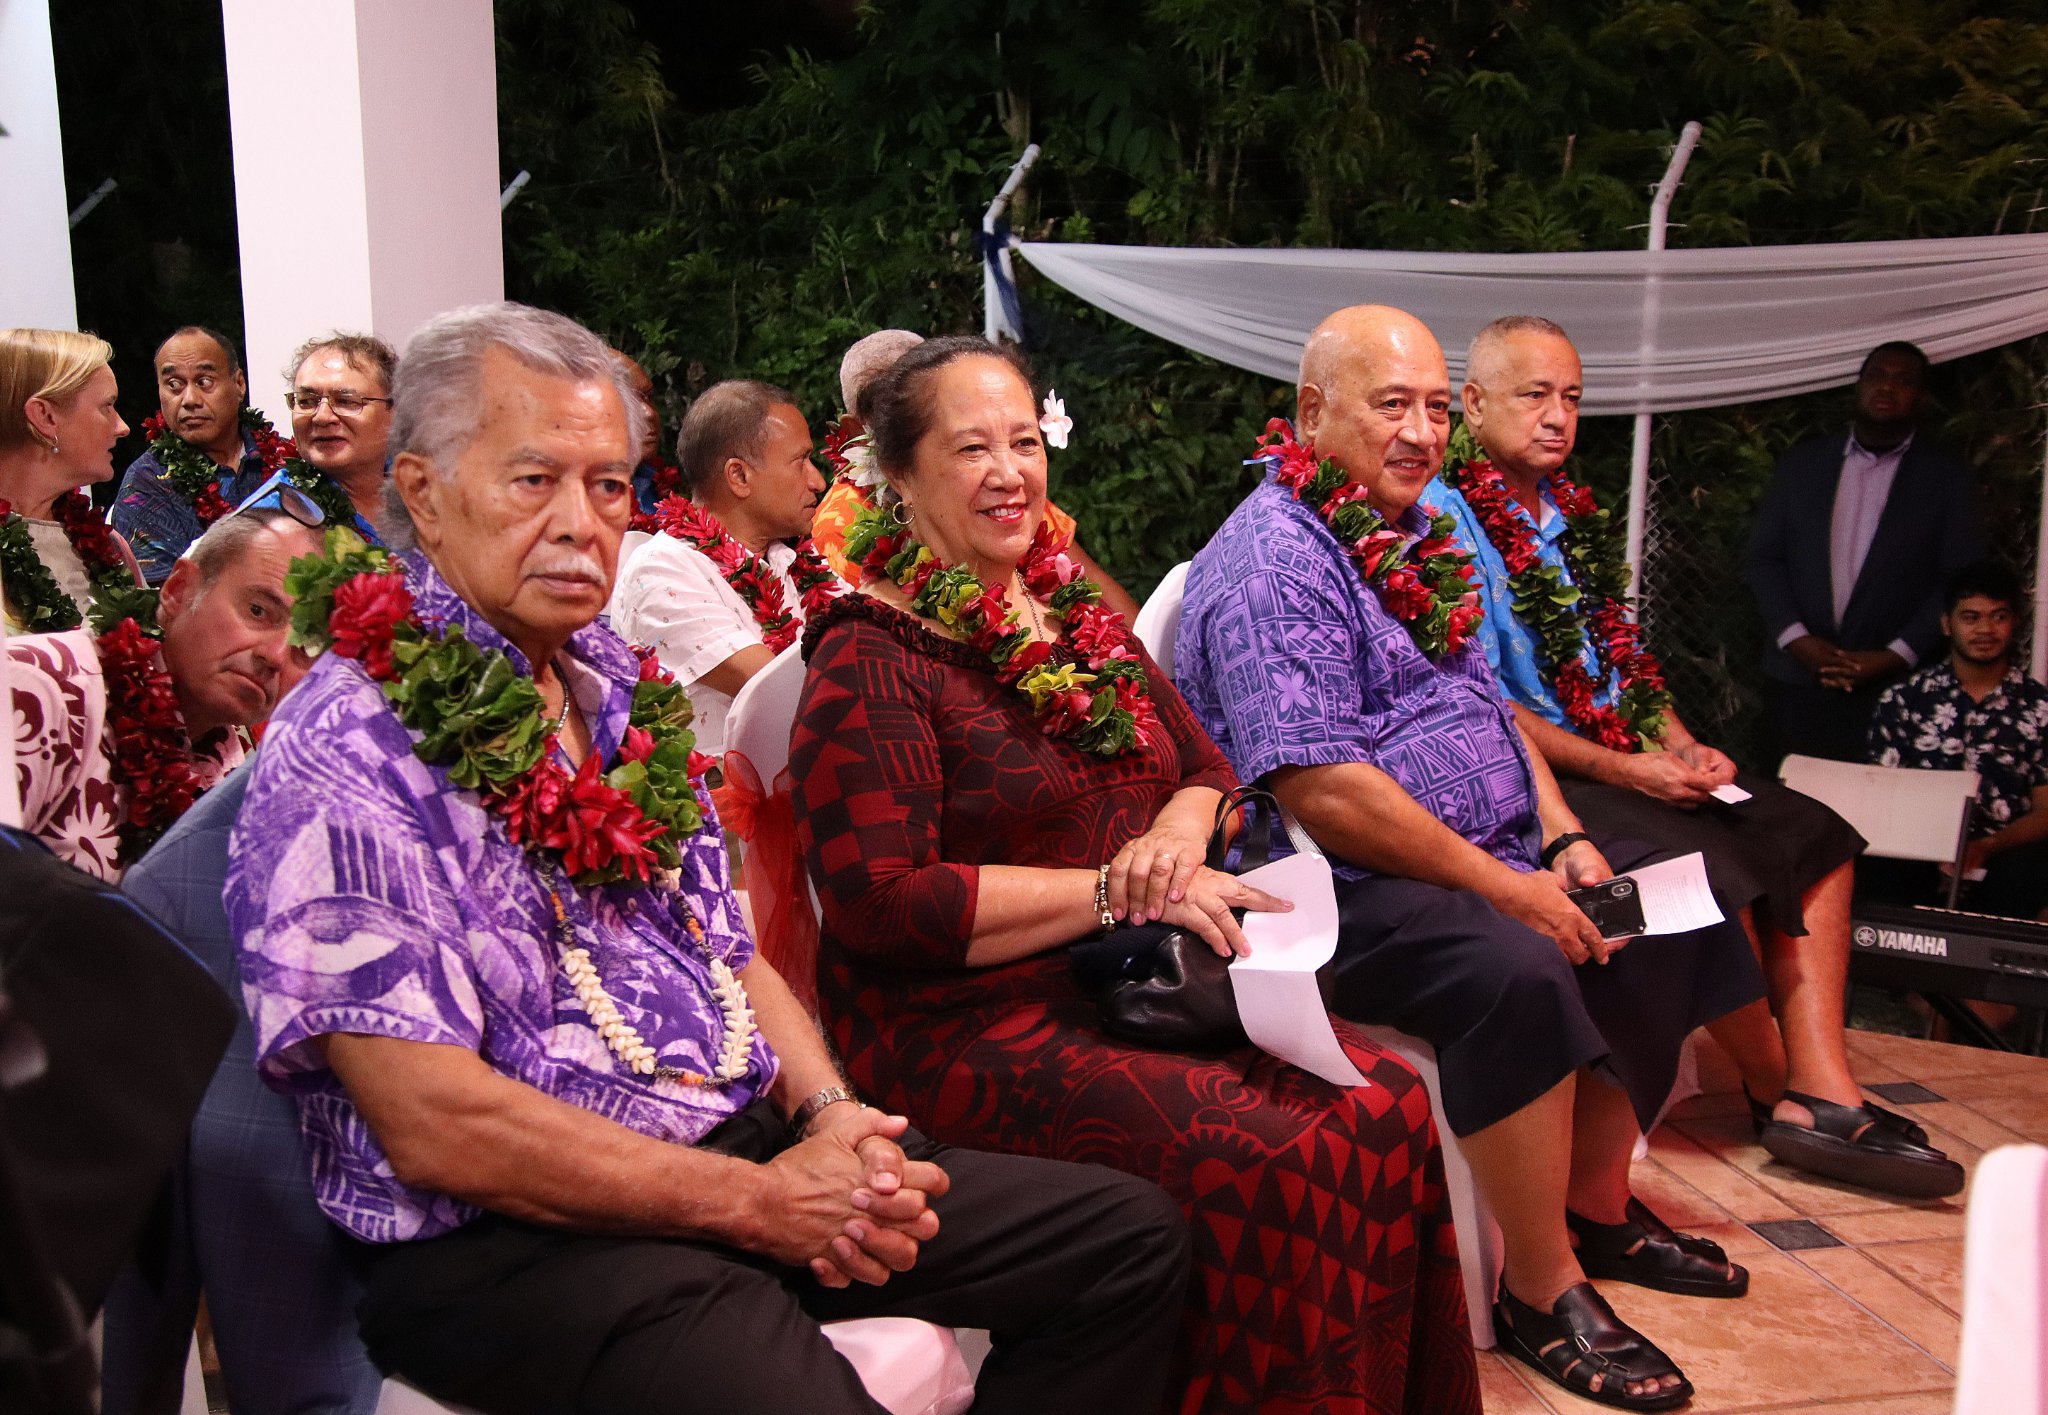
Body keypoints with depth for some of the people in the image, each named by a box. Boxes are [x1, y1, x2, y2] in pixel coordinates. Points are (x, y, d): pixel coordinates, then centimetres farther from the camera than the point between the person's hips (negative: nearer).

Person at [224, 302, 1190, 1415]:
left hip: (755, 1150, 8)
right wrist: (756, 1202, -16)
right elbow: (433, 1127, -19)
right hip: (515, 1241, -8)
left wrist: (828, 1113, -2)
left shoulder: (618, 688, 13)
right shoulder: (345, 755, -13)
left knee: (1128, 1239, 3)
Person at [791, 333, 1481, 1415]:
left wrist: (1175, 839, -6)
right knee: (1264, 1159, -25)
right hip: (968, 1024, -7)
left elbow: (1206, 769, 18)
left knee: (1386, 1106, -13)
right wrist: (1116, 892, -17)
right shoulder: (870, 657, -8)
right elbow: (877, 903, -17)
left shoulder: (1076, 610, 15)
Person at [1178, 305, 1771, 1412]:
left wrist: (1562, 840, 5)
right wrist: (1503, 885, -20)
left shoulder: (1415, 533, 16)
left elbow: (1487, 702, 21)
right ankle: (1541, 1291, -14)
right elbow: (1319, 790, -25)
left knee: (1659, 919, 9)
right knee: (1515, 969, -33)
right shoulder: (1273, 559, -17)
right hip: (1348, 895, -10)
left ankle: (1597, 1205, 22)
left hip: (1493, 859, 10)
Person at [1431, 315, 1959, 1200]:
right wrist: (1622, 769, -18)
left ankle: (1823, 1091, -10)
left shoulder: (1572, 512, 17)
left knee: (1815, 840, -3)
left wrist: (1679, 745, 1)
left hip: (1632, 761, 9)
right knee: (1711, 867, -26)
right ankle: (1775, 1089, -2)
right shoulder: (1445, 518, -10)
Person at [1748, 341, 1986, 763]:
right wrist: (1797, 639, -6)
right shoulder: (1802, 462, 11)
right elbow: (1764, 557, 7)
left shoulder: (1947, 476, 4)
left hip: (1895, 686, -2)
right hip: (1796, 680, 2)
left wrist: (1895, 657, -10)